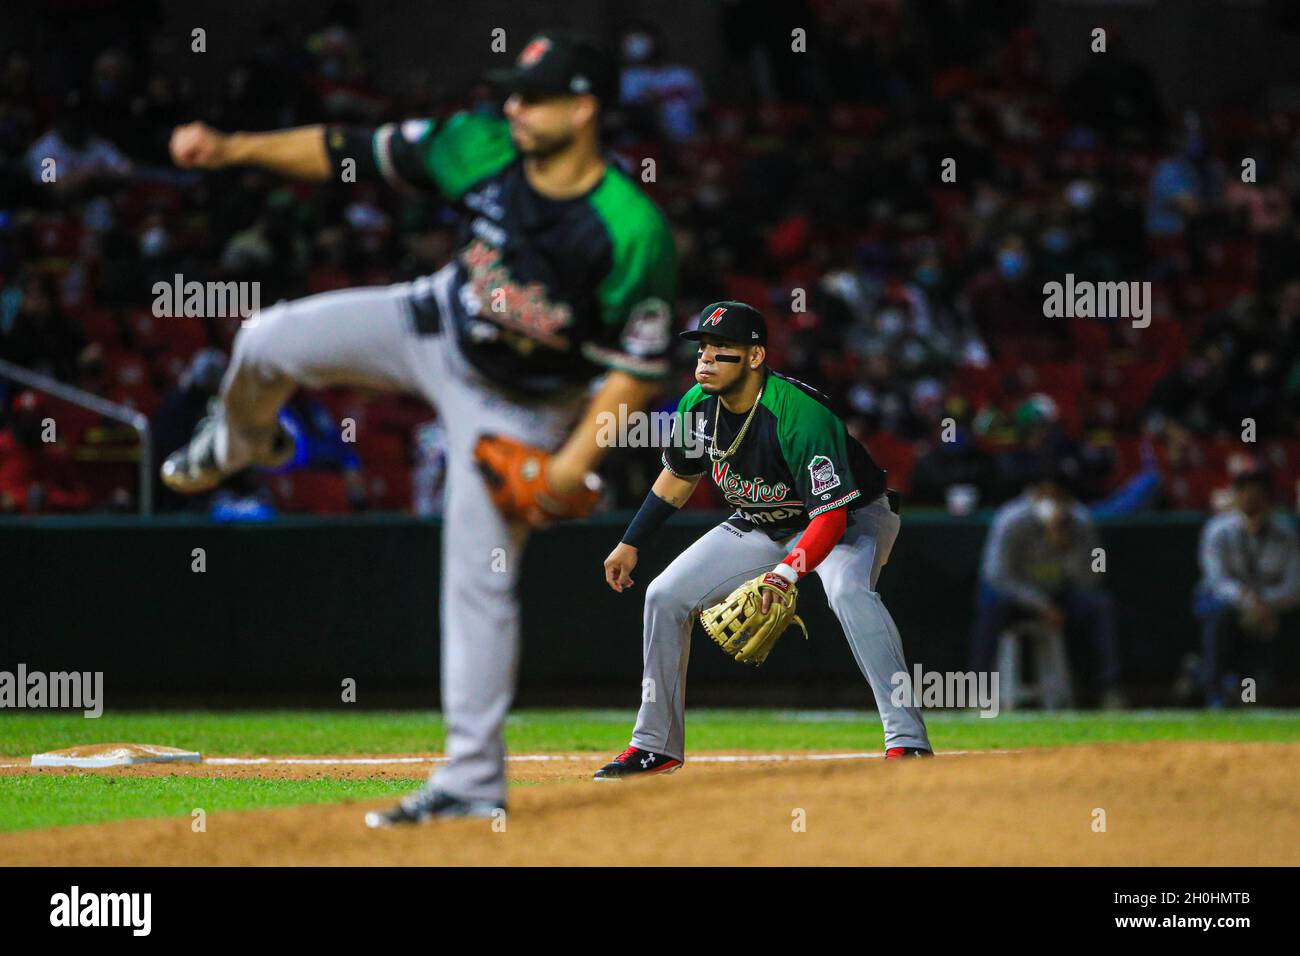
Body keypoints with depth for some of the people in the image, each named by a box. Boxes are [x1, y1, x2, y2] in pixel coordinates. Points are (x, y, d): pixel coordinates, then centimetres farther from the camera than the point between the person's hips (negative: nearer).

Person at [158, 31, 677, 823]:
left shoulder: (633, 235, -31)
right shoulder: (483, 150, -18)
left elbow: (640, 367, -23)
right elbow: (355, 153, -11)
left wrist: (574, 462, -27)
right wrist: (234, 148, -18)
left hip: (519, 406, -5)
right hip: (438, 329, 5)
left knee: (481, 581, -5)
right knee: (271, 343, -3)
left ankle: (475, 780, 4)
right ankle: (242, 443, 36)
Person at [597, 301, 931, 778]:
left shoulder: (801, 416, -35)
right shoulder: (698, 406, -14)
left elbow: (831, 519, -37)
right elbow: (679, 475, 9)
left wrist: (784, 574, -52)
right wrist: (631, 544, 12)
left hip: (851, 516, -7)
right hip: (762, 524, 7)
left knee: (848, 590, -39)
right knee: (665, 596, 0)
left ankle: (908, 741, -40)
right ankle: (657, 746, 14)